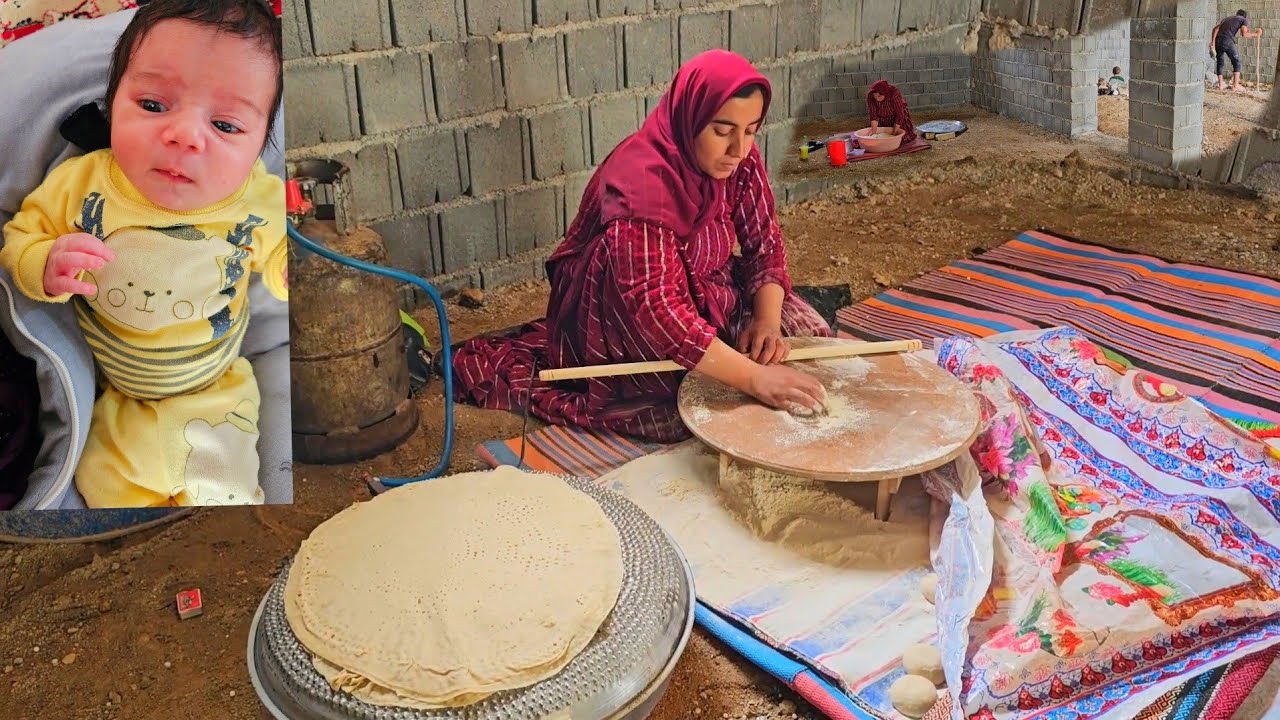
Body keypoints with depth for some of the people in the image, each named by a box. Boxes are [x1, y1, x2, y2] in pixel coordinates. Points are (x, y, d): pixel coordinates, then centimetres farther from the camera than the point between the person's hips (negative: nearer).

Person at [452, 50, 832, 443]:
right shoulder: (641, 185, -33)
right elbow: (655, 309, -39)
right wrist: (755, 378, -43)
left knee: (810, 332, -4)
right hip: (623, 318, -7)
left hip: (707, 290, 7)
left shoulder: (741, 160, -11)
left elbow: (765, 245, -3)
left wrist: (767, 320, -23)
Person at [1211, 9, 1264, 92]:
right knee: (1236, 62, 7)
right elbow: (1244, 34, -2)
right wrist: (1255, 34, 12)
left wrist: (1213, 42, 16)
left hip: (1218, 40, 5)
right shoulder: (1244, 20, 13)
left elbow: (1215, 28, 19)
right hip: (1227, 41, -5)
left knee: (1220, 62, 19)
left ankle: (1220, 85, 20)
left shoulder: (1228, 18, 30)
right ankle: (1235, 85, 3)